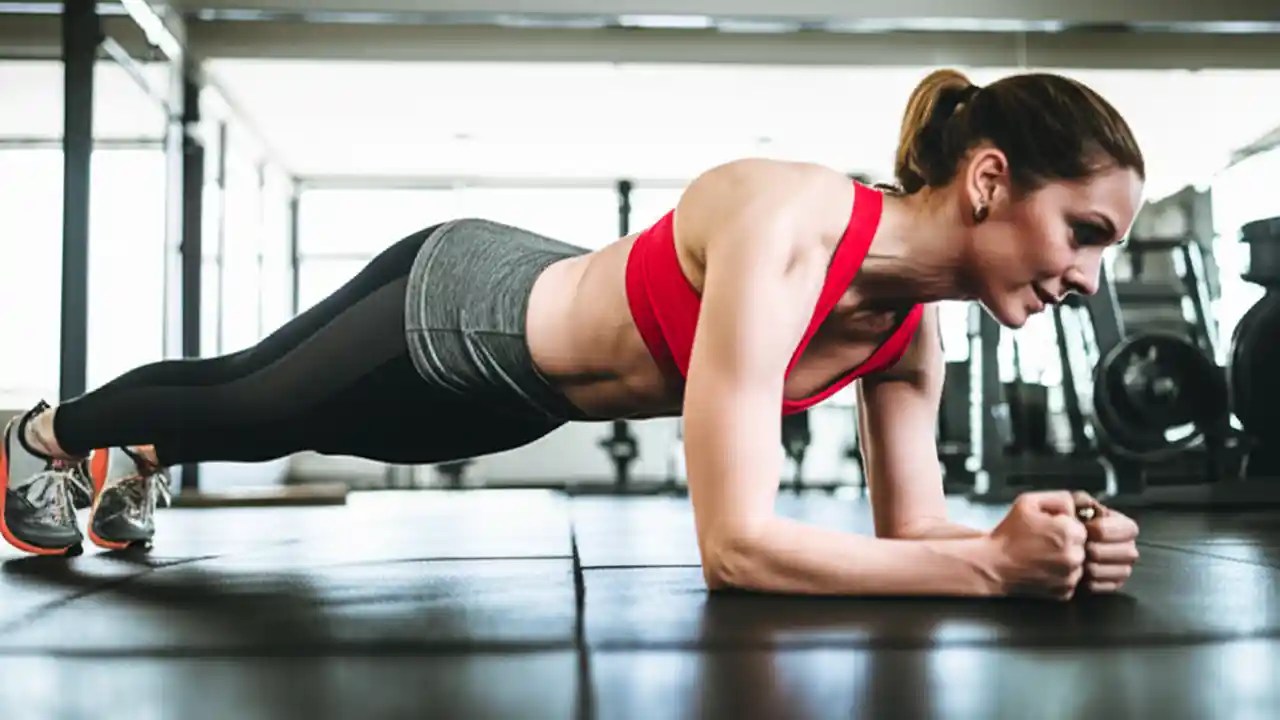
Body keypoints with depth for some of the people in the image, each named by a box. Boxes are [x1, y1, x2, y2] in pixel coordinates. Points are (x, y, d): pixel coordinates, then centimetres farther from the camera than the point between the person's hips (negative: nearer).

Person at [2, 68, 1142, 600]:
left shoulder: (913, 329, -16)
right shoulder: (781, 225, -41)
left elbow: (910, 527, -10)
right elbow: (735, 543, -44)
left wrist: (1039, 547, -28)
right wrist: (991, 564, -44)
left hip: (517, 392, 6)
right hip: (454, 308, -6)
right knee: (241, 405, 24)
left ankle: (131, 457, 64)